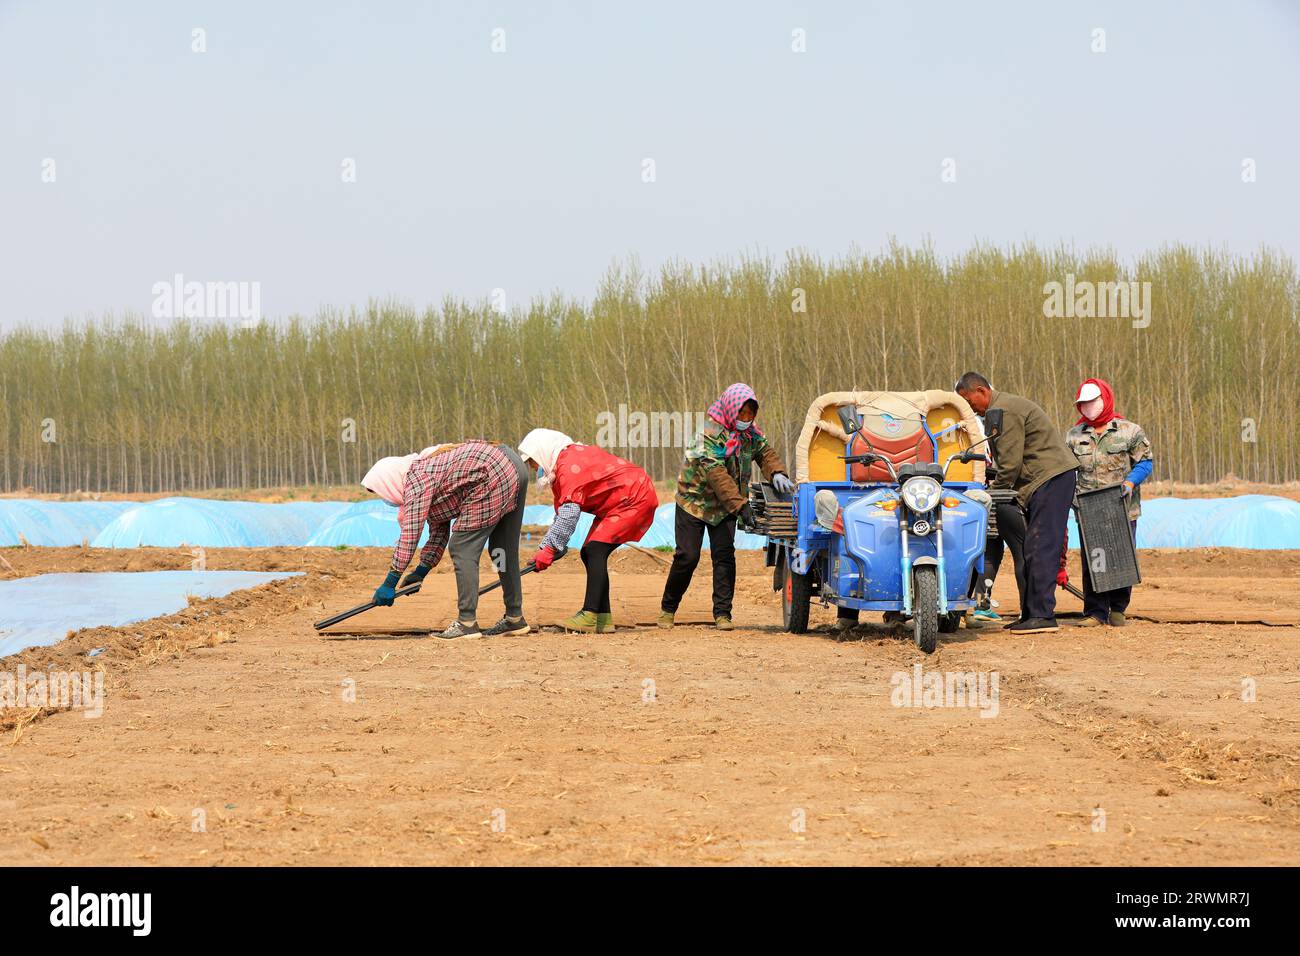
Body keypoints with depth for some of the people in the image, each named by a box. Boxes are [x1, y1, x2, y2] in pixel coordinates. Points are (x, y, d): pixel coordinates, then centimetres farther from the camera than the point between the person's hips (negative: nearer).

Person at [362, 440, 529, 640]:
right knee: (503, 551, 18)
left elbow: (410, 533, -13)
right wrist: (421, 571, 17)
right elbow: (439, 533, 24)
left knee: (462, 550, -6)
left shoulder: (416, 479, -7)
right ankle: (515, 619, 26)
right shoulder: (426, 469, 22)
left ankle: (467, 623, -8)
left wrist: (390, 583, -11)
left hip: (494, 477, -10)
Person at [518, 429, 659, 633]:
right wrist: (546, 547, 2)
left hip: (637, 499, -11)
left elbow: (569, 514, -30)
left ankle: (589, 615, -24)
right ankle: (603, 620, 8)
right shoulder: (562, 466, 11)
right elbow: (562, 513, 12)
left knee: (595, 550, -20)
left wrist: (550, 548, -30)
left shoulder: (569, 465, -22)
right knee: (589, 554, 7)